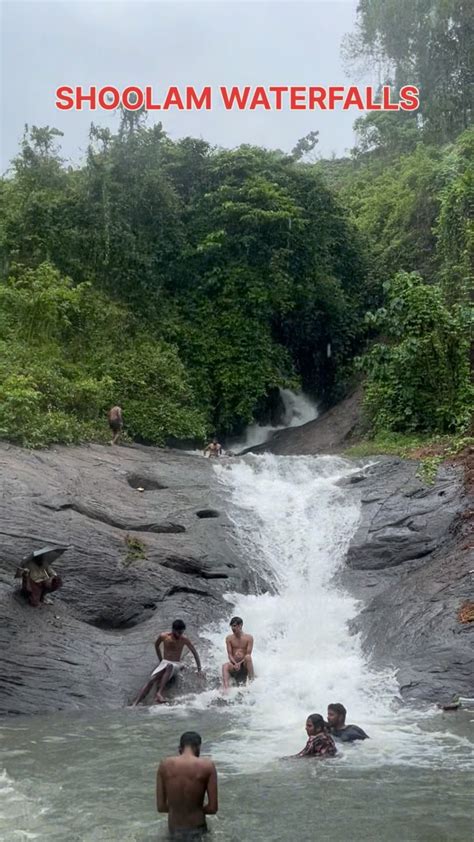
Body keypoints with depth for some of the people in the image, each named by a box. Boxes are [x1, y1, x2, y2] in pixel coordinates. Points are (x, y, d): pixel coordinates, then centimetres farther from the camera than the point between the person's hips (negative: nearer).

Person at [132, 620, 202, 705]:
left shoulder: (184, 640, -8)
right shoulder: (163, 636, -5)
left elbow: (195, 653, 0)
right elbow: (156, 645, 17)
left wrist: (199, 669, -6)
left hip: (176, 665, -1)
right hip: (164, 663, 1)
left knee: (169, 666, -41)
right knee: (151, 680, -29)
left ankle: (159, 693, -50)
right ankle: (135, 704, -40)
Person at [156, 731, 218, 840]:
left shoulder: (165, 765, -6)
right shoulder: (207, 765, -13)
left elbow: (160, 807, -3)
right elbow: (213, 808, -10)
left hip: (174, 831, 3)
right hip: (196, 831, -3)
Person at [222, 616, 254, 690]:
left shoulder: (249, 638, -2)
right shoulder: (229, 638, 4)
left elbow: (248, 654, -8)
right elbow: (230, 654, -2)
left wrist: (240, 663, -22)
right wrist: (235, 664, -20)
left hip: (244, 664, -1)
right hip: (234, 663, 2)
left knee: (248, 657, -33)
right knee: (225, 666, -30)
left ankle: (251, 681, -34)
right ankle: (226, 688, -47)